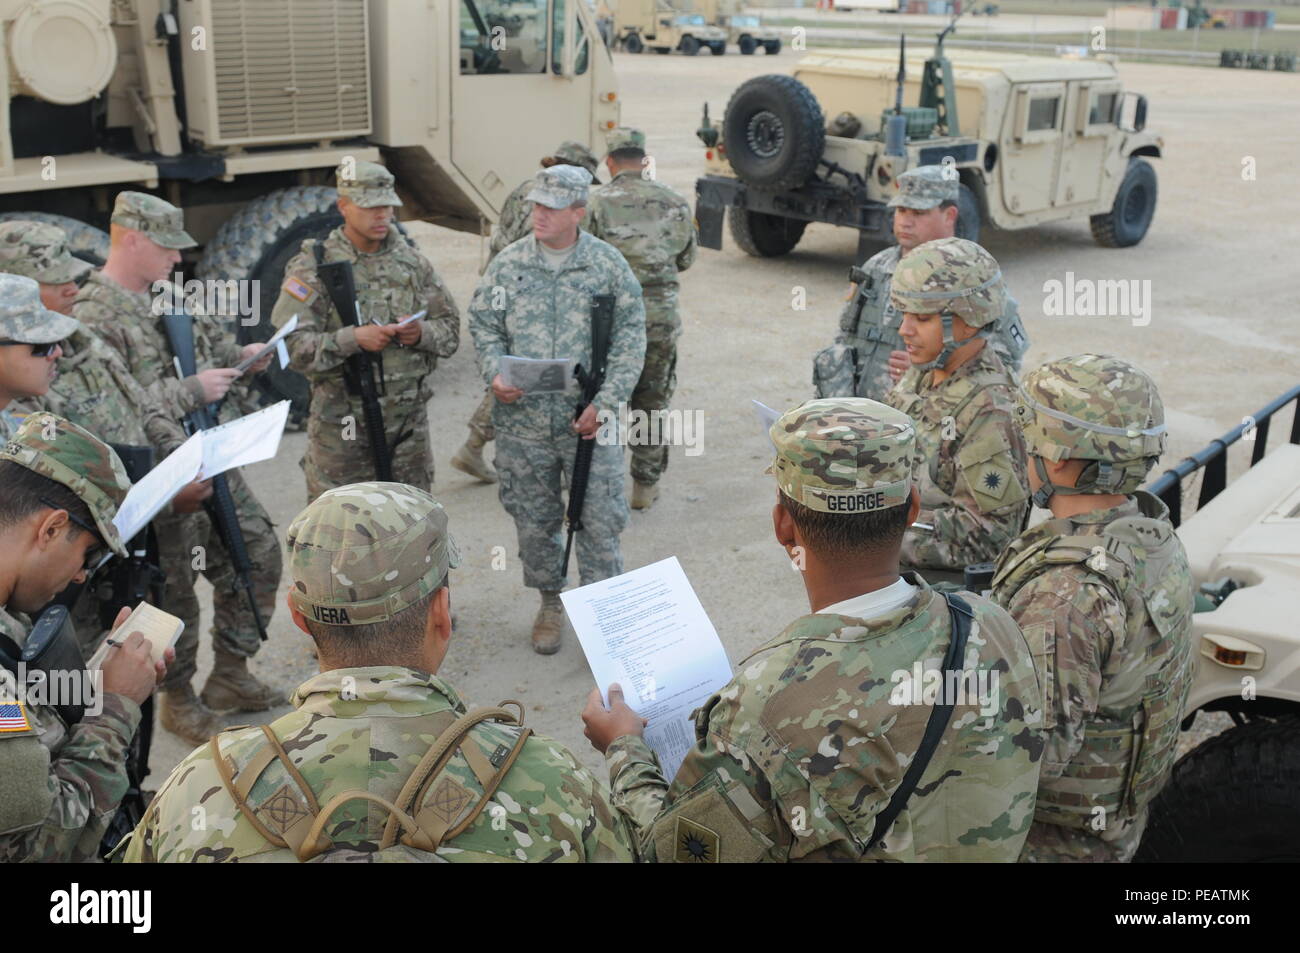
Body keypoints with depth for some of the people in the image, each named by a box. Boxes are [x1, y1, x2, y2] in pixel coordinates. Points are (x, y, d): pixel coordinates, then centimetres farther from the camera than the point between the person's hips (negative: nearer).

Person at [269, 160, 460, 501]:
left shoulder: (412, 262, 7)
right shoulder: (313, 267, -6)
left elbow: (450, 329, 10)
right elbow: (291, 346, -14)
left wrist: (421, 333, -12)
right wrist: (353, 339, -26)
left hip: (409, 421, 4)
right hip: (342, 425, -4)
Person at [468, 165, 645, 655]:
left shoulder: (608, 264, -3)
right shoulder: (507, 264, 2)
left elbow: (630, 336, -2)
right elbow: (485, 327, 8)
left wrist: (605, 403, -11)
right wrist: (495, 376, -13)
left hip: (588, 419, -2)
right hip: (523, 419, 2)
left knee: (600, 518, 1)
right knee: (533, 520, 13)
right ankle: (550, 603, 33)